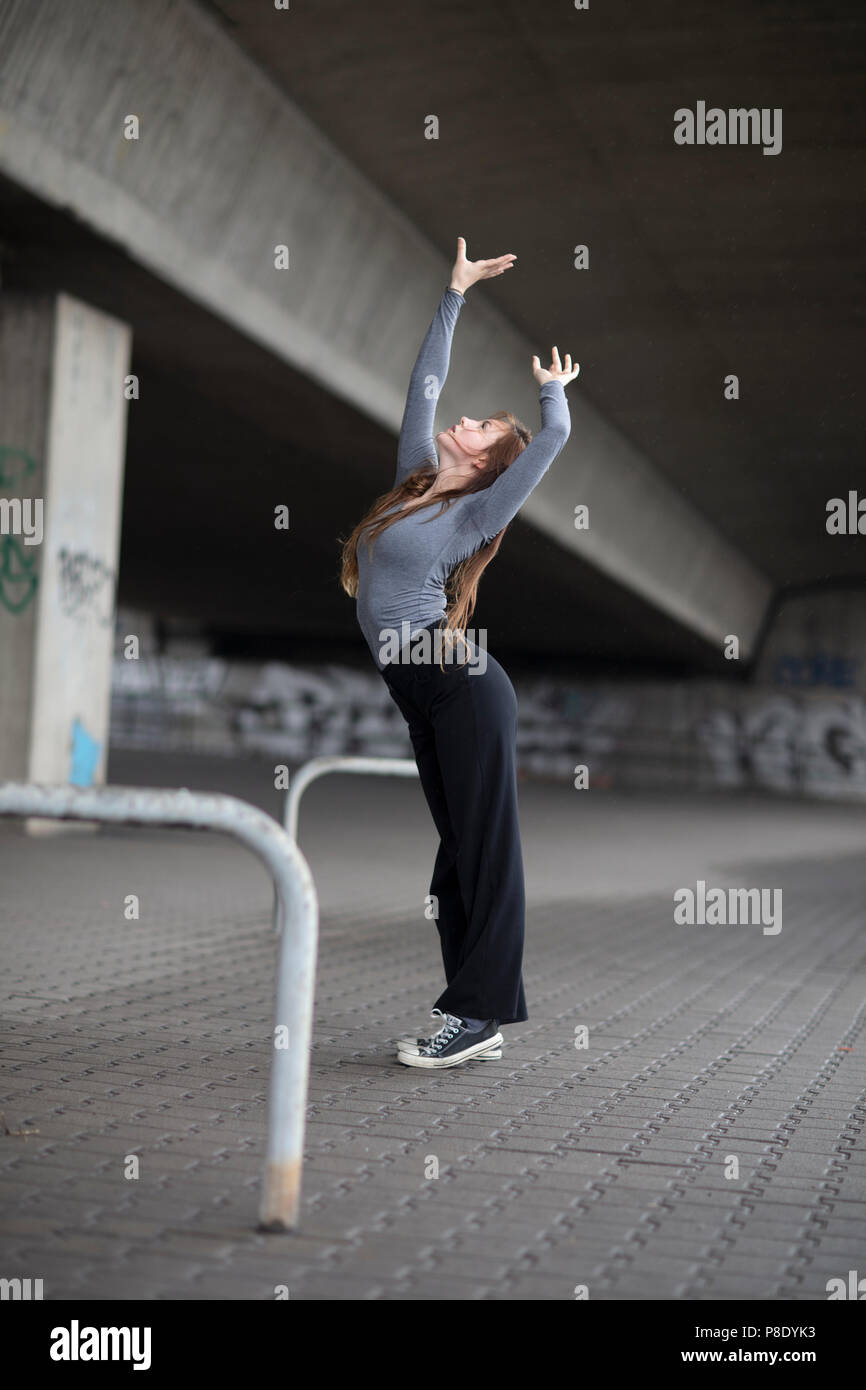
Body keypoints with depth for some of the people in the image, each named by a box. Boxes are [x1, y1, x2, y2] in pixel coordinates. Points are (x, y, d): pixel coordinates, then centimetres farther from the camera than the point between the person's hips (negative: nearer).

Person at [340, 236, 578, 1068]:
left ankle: (479, 1013, -2)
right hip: (425, 693, 8)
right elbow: (424, 383, 22)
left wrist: (553, 389, 8)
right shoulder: (416, 477, 14)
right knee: (458, 849, 7)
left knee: (486, 848, -4)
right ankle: (478, 1020, 10)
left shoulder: (476, 512, -5)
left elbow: (556, 434, -13)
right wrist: (454, 295, 25)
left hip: (462, 688, -8)